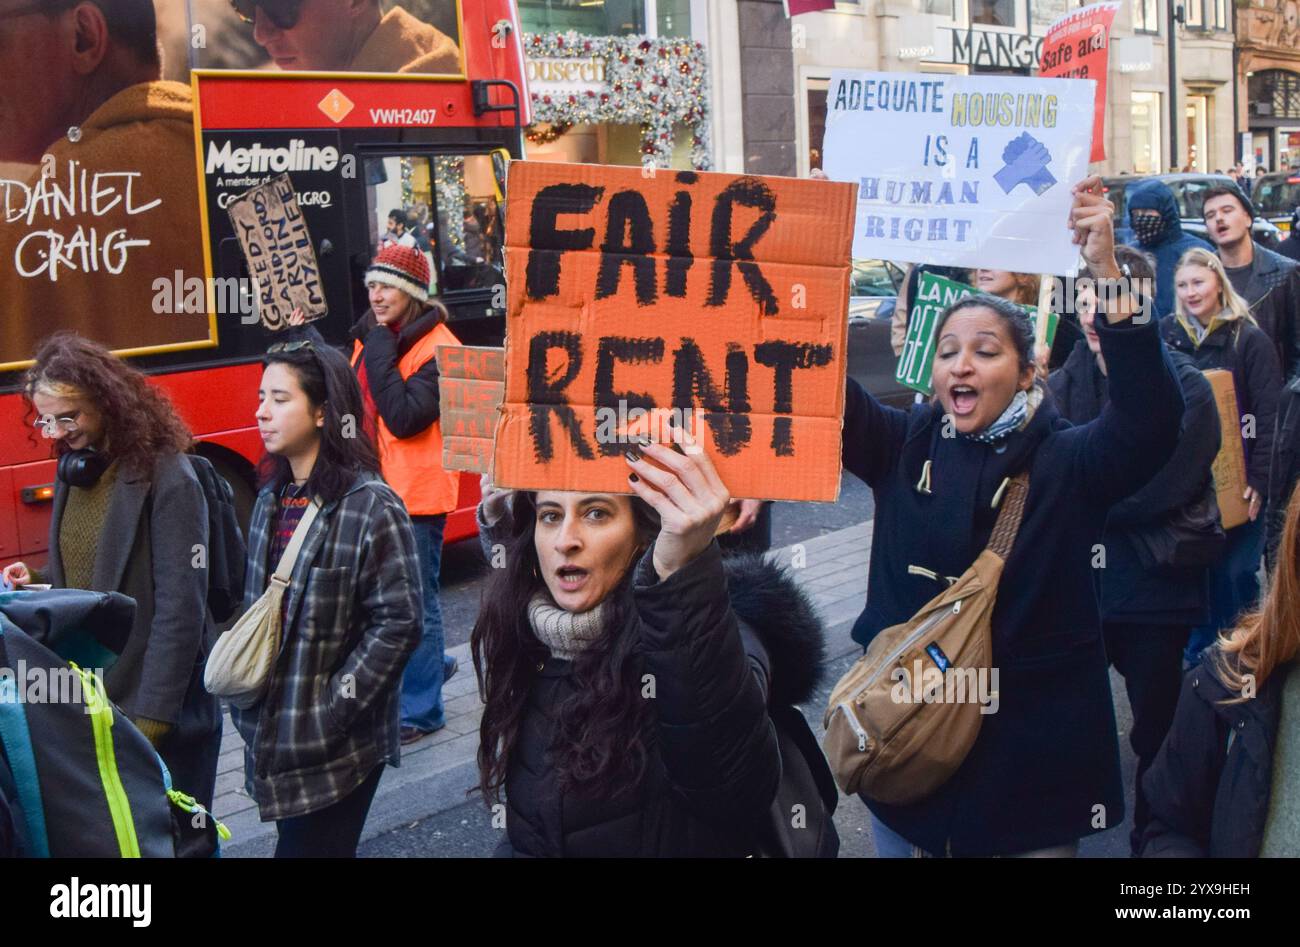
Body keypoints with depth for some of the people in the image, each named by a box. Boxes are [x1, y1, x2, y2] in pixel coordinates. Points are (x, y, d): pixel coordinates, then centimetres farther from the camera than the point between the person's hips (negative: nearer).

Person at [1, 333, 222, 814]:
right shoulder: (75, 471, 8)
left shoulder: (167, 480, -16)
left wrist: (150, 721, -19)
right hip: (86, 702, 7)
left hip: (163, 717, -7)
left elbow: (180, 612, -19)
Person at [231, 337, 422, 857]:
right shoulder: (272, 497, 6)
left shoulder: (371, 506, -16)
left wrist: (332, 711, -18)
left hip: (336, 747, -7)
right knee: (296, 841, 18)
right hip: (272, 733, 7)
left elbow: (397, 623, -18)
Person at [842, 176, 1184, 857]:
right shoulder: (904, 447, 2)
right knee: (902, 842, 16)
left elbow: (1150, 419, -24)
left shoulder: (1068, 461, -6)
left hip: (1032, 744, -2)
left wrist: (1106, 271, -33)